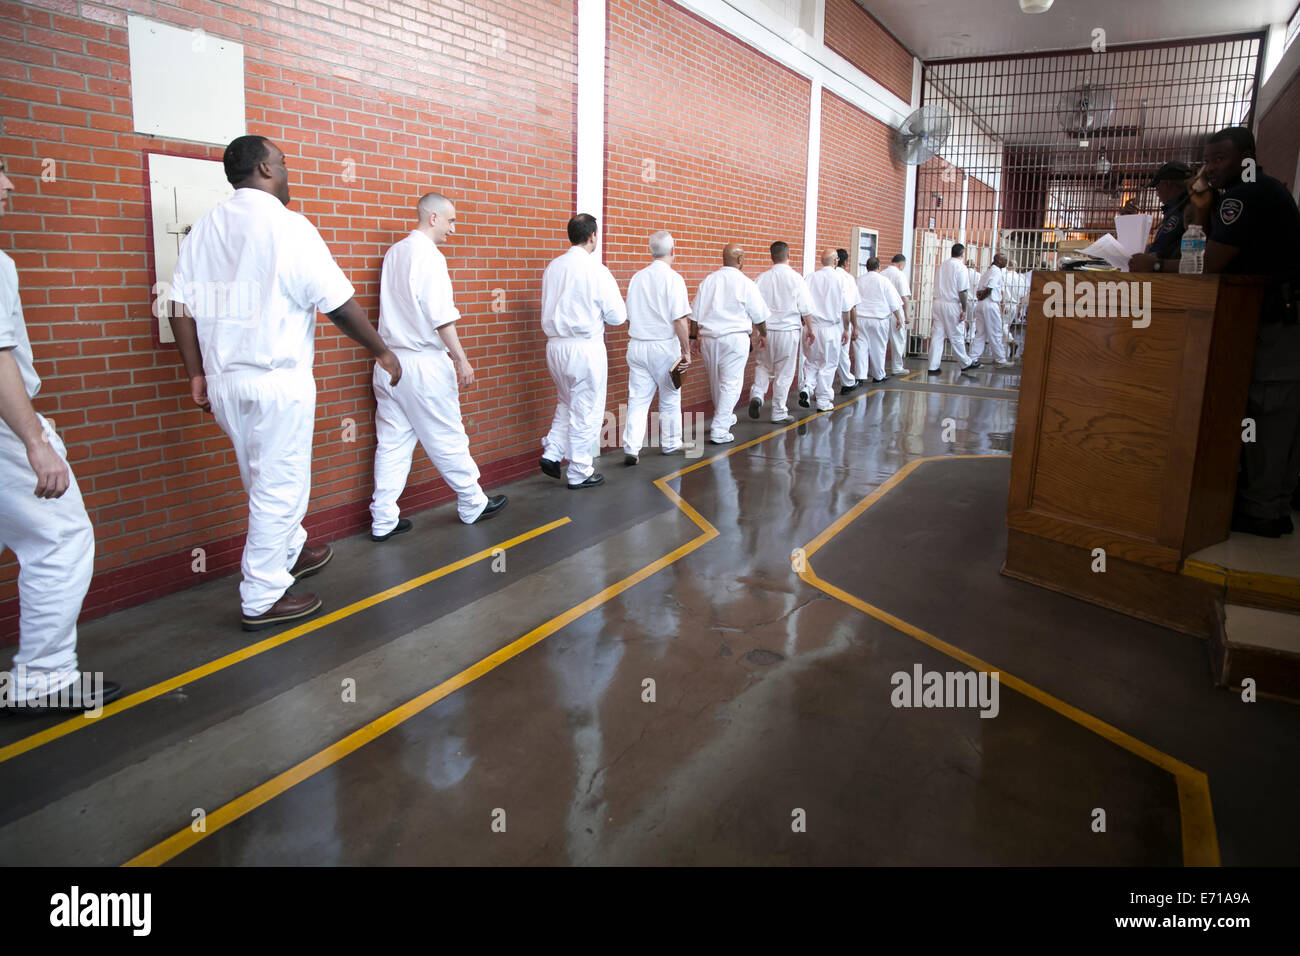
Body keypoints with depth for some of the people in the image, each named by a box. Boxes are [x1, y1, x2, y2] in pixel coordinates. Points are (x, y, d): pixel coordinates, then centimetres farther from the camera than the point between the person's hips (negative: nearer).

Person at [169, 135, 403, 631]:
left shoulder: (204, 228, 8)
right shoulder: (286, 225, -10)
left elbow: (182, 307, 6)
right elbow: (338, 304, -10)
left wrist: (197, 373, 13)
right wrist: (382, 351, 2)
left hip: (222, 381, 7)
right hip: (278, 381, -7)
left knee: (263, 481, 22)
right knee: (280, 487, 3)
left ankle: (289, 552, 42)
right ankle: (262, 599, 11)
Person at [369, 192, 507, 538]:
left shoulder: (394, 253, 14)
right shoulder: (429, 255, -11)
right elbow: (441, 316, -17)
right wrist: (461, 359, -13)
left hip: (390, 362, 8)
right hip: (423, 363, -8)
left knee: (392, 442, 8)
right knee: (447, 438, 4)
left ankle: (383, 520, 10)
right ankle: (473, 505, 18)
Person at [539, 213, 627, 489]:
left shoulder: (553, 267, 6)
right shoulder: (596, 270, -13)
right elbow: (618, 316, -10)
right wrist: (608, 303, 10)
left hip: (556, 345, 6)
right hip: (585, 348, -6)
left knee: (567, 404, 25)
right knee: (586, 411, 7)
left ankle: (552, 453, 13)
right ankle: (579, 473, 16)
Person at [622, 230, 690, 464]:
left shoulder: (637, 278, 8)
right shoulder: (672, 278, -10)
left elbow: (629, 317, 14)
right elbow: (679, 320, -16)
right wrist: (686, 350, -11)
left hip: (636, 346, 5)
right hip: (664, 347, -5)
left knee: (637, 399, 4)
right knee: (670, 399, 12)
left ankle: (631, 448, -5)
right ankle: (670, 443, 26)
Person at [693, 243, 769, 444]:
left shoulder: (708, 281, 5)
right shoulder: (745, 284, -6)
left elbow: (695, 315, 7)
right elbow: (758, 316, 2)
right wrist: (763, 335, 19)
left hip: (708, 337, 5)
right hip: (735, 338, -5)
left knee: (716, 382, 19)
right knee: (731, 384, 0)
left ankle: (725, 417, 39)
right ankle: (719, 430, -5)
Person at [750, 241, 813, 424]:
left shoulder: (761, 279, -1)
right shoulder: (795, 278, -8)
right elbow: (806, 309, -5)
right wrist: (809, 328, 8)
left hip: (765, 330, 3)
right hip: (789, 331, -3)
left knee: (764, 365, 22)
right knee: (784, 372, 6)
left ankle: (757, 394, -2)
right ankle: (779, 413, 12)